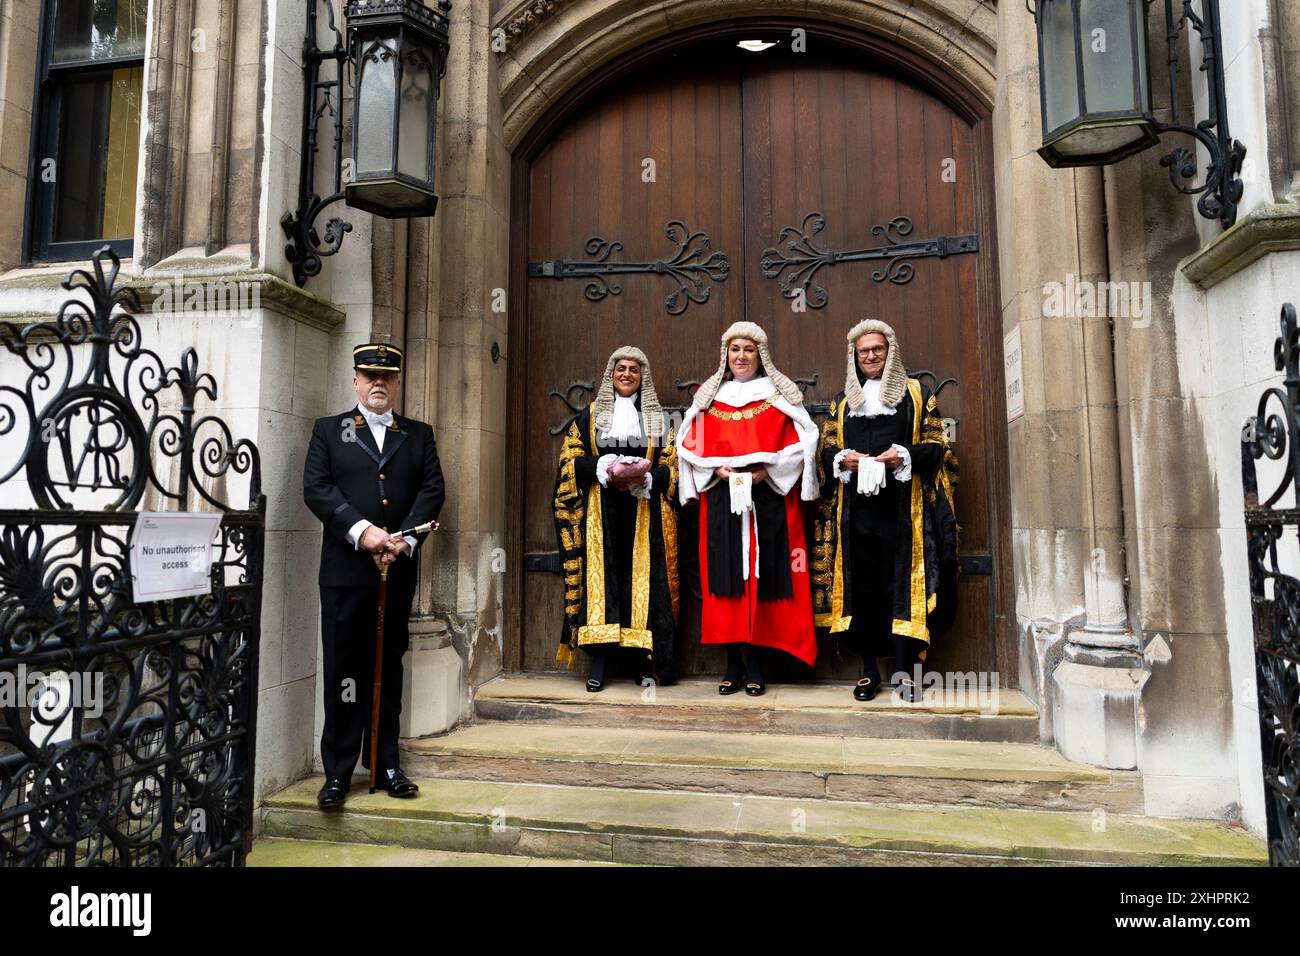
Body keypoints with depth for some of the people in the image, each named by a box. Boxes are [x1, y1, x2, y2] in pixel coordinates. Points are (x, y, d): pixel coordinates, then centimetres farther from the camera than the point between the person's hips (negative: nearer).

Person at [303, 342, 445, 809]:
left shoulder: (419, 434, 13)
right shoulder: (328, 430, 8)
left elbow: (433, 489, 3)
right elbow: (315, 488, -4)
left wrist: (405, 539, -12)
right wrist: (361, 531, -16)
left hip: (398, 571, 2)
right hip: (345, 568, -2)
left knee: (389, 668, 10)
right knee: (343, 670, 2)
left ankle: (386, 765, 21)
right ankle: (337, 772, 13)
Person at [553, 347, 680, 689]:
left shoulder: (657, 418, 14)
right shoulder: (589, 416, 13)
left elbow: (670, 468, 7)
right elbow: (571, 461, 4)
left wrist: (643, 474, -12)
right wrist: (605, 468, -12)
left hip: (643, 512, 0)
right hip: (600, 511, 0)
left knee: (642, 578, -2)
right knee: (601, 577, -4)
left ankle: (643, 660, 5)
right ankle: (599, 660, 0)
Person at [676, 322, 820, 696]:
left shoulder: (779, 394, 8)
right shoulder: (708, 396, 13)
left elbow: (799, 442, 1)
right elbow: (691, 444, 9)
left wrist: (766, 471, -12)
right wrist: (718, 470, -8)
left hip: (768, 498, -1)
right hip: (722, 499, 2)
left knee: (761, 575, -1)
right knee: (726, 576, -1)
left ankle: (754, 661, 8)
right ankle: (734, 662, 8)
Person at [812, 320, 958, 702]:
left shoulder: (917, 395, 11)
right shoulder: (841, 401, 18)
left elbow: (935, 445, 4)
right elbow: (825, 450, 14)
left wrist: (905, 456, -14)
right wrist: (842, 459, -7)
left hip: (902, 506, -2)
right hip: (856, 508, 2)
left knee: (902, 582, -5)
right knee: (861, 585, 2)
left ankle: (904, 668, 3)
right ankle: (869, 670, 9)